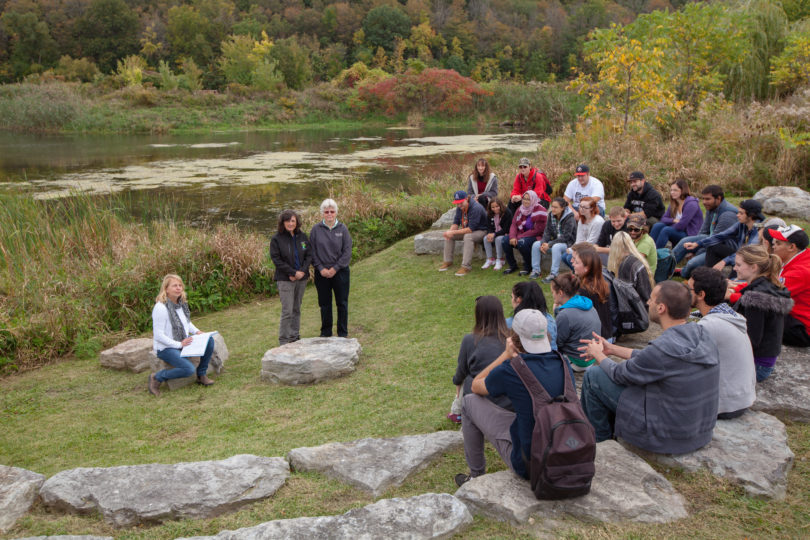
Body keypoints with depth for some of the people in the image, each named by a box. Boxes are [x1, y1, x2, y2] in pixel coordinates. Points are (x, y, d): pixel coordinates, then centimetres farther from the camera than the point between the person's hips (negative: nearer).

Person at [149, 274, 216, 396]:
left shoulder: (181, 303, 3)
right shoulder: (160, 307, -21)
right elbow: (158, 335, -21)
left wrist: (197, 331, 0)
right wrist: (179, 345, -23)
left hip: (183, 342, 8)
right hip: (166, 348, -8)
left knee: (209, 340, -11)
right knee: (189, 369, -27)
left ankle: (202, 375, 2)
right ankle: (156, 378, -4)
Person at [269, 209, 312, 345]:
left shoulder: (302, 236, 6)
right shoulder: (276, 239, -7)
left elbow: (309, 255, 7)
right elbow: (276, 259, -11)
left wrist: (302, 271, -9)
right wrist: (293, 273, -15)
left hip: (301, 278, 5)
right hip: (285, 279, -5)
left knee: (297, 309, 13)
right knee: (287, 311, -7)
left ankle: (295, 336, 24)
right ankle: (284, 341, 3)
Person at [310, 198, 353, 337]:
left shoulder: (342, 229, -2)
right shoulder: (316, 229, -1)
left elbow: (347, 252, -4)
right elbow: (312, 251, 0)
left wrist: (335, 268, -10)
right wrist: (321, 268, -10)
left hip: (340, 272, -1)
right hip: (322, 272, 1)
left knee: (342, 303, 5)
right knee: (324, 303, 9)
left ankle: (343, 333, 16)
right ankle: (326, 332, 22)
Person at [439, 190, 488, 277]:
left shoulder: (476, 208, -30)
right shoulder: (460, 208, -4)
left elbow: (471, 229, -33)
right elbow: (456, 223, 1)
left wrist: (453, 232, -32)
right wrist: (450, 231, -23)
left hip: (481, 231, -8)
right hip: (467, 230, 9)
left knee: (468, 237, -38)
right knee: (448, 234, -3)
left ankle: (466, 266, -36)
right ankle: (448, 261, 6)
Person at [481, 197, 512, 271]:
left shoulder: (507, 213, -15)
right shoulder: (489, 215, 2)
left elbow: (506, 229, -18)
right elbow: (489, 227, 2)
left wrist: (494, 234, -28)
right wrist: (490, 234, -23)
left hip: (505, 234, -5)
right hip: (493, 234, 5)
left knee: (498, 239, -34)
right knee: (486, 238, -22)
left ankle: (500, 260, -22)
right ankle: (490, 260, -14)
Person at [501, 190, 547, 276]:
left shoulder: (540, 211, -14)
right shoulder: (521, 209, 8)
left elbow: (537, 230, -19)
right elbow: (514, 224, 4)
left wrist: (519, 237, -20)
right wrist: (512, 237, -18)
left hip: (536, 237, -7)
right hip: (521, 235, 7)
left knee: (522, 242, -36)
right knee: (504, 240, -14)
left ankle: (528, 266, -11)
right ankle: (512, 265, 1)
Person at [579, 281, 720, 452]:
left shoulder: (663, 347, -29)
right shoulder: (702, 335, -4)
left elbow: (619, 374, -11)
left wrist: (598, 354, 10)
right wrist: (611, 349, 18)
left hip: (668, 438, -8)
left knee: (593, 374, 0)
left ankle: (600, 438, 20)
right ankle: (611, 427, 41)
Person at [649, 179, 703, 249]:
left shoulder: (691, 204, -15)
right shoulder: (673, 204, 11)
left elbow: (681, 225, -22)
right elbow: (663, 218, 7)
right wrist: (673, 220, -12)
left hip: (690, 235, -7)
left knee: (666, 230, -30)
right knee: (657, 225, -14)